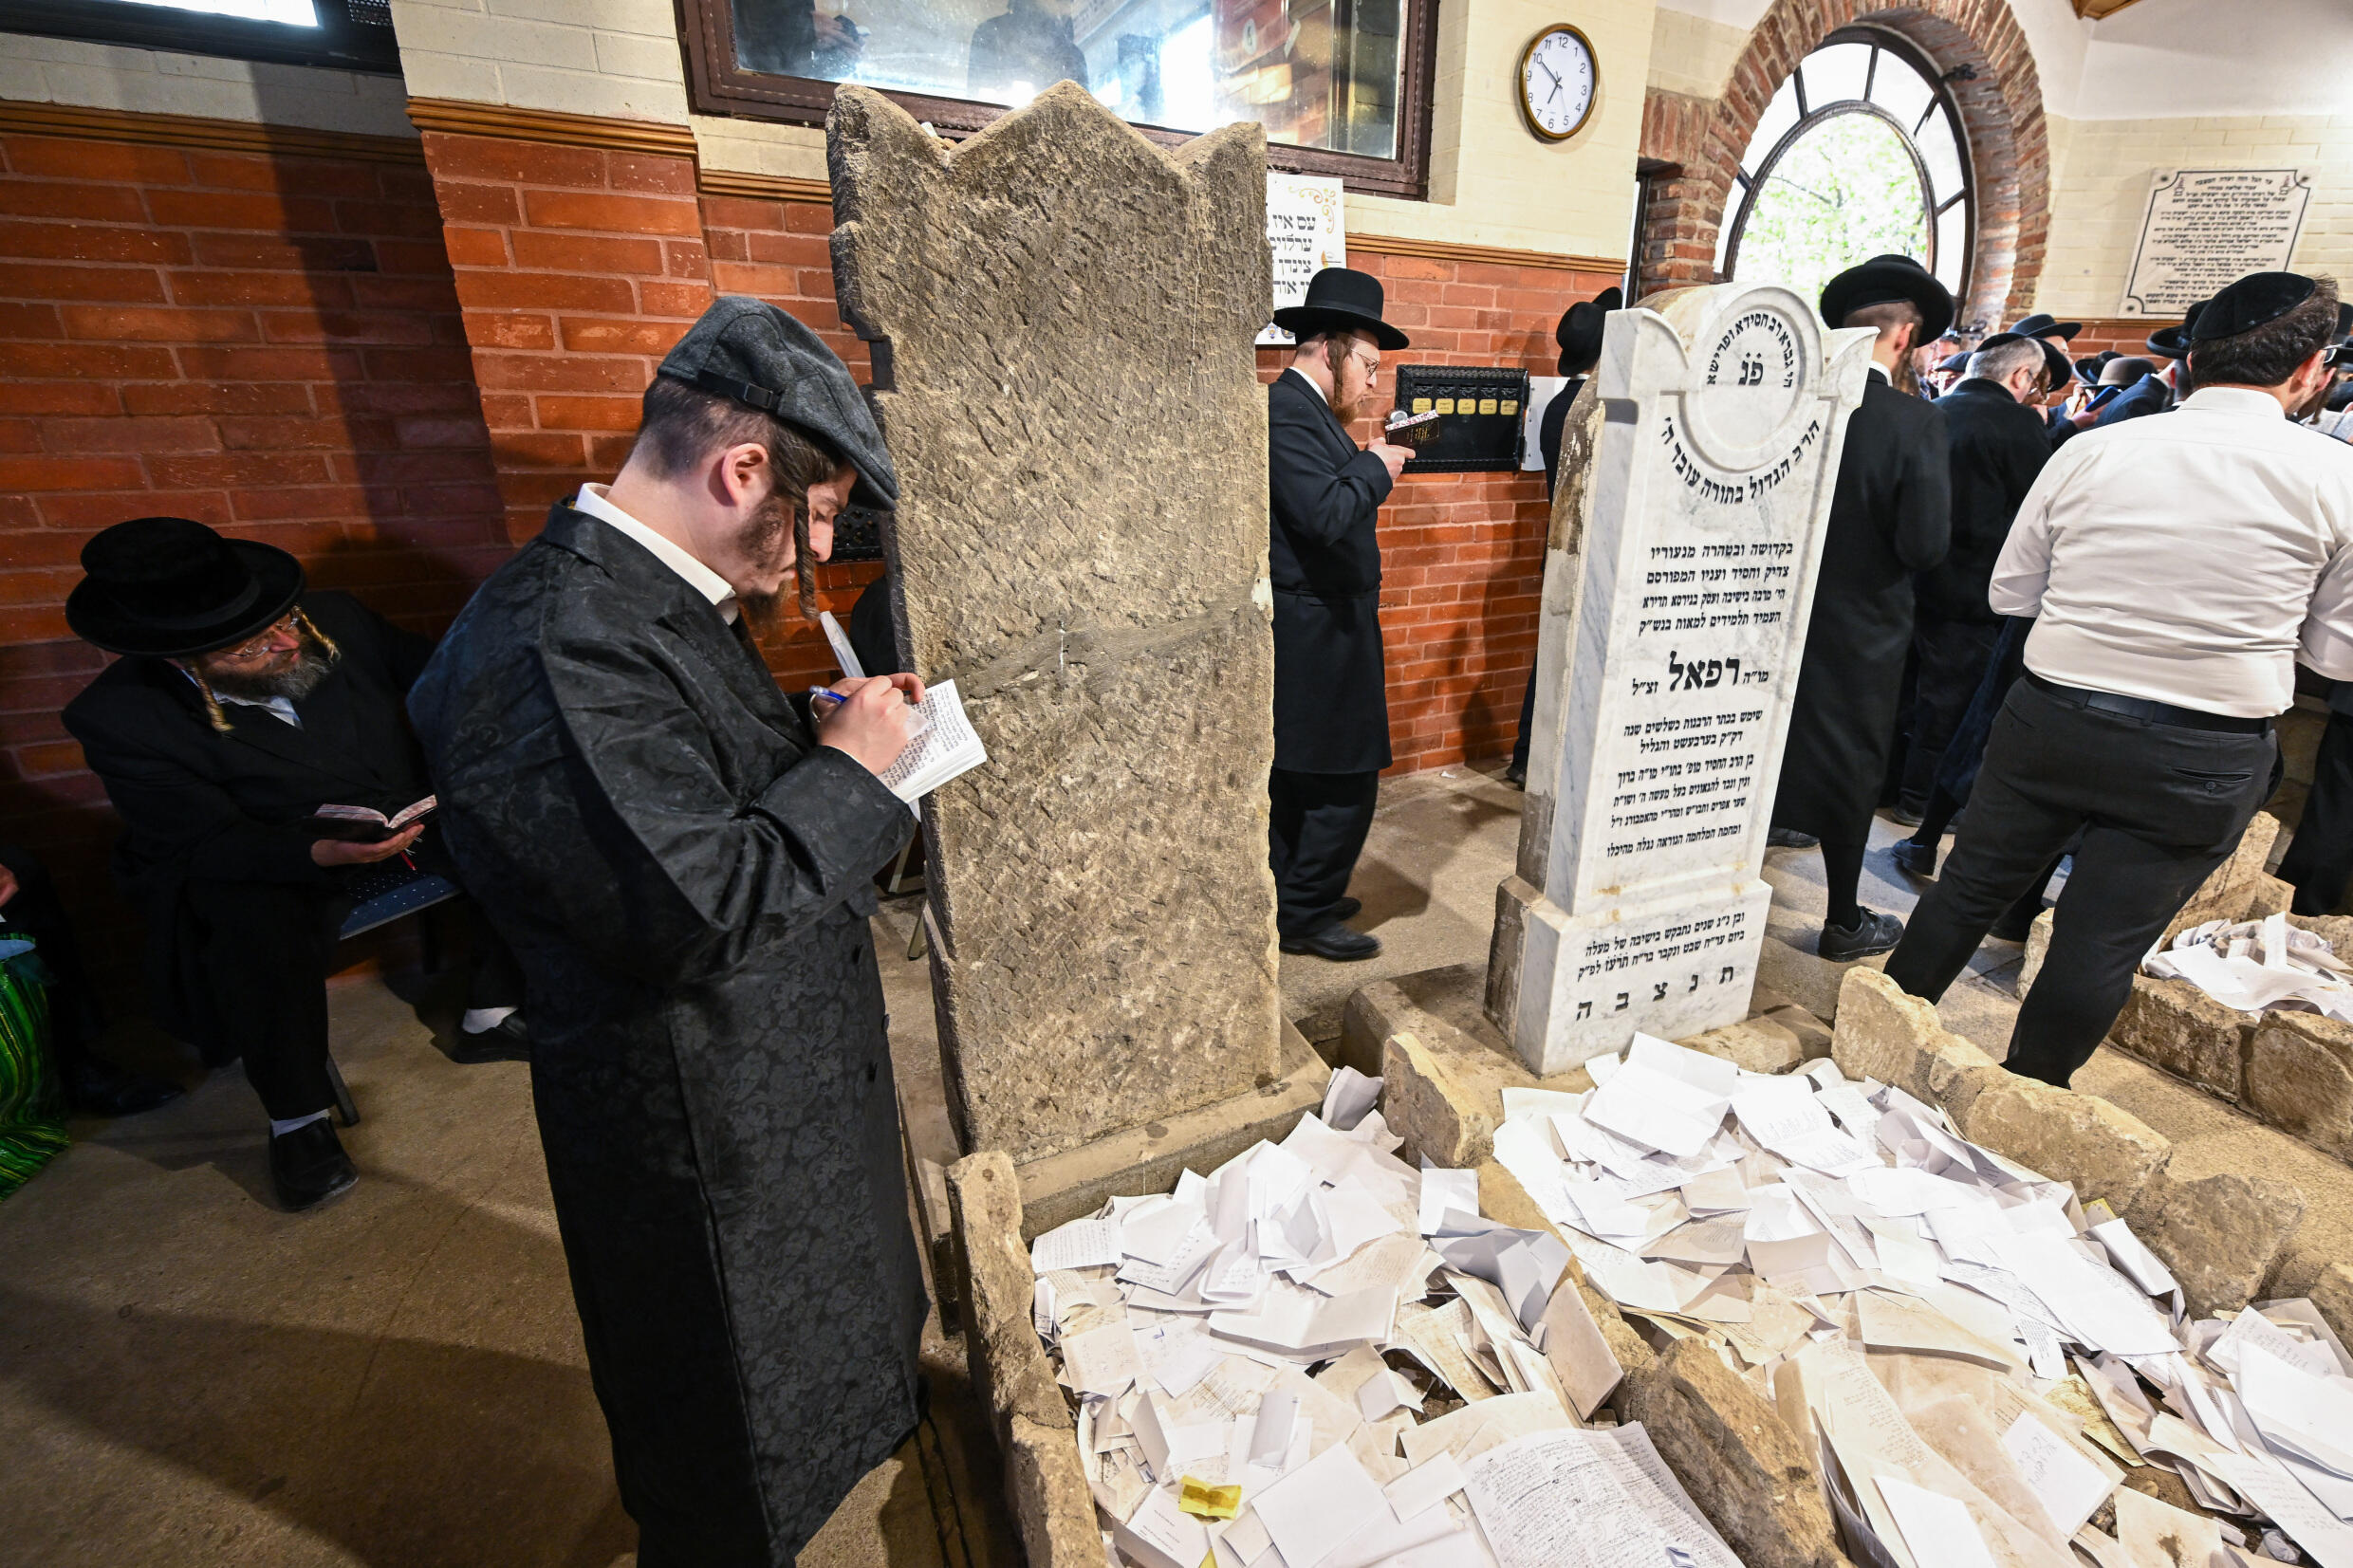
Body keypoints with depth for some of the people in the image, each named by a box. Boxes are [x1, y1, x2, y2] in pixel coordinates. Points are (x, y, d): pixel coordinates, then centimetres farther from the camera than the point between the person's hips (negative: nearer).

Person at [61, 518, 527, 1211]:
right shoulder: (119, 717, -20)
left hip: (416, 814, 3)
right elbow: (206, 844, -20)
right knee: (259, 935, -34)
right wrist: (320, 854, -41)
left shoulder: (334, 620, -14)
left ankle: (487, 1018, 2)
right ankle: (297, 1118, -8)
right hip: (266, 869, -3)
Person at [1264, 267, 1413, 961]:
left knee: (1299, 774, 18)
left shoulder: (1302, 408, 15)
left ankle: (1293, 896, 33)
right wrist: (1374, 469, -11)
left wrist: (1369, 464, 6)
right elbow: (1325, 515, -26)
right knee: (1345, 779, -2)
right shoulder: (1288, 410, -17)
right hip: (1317, 633, -11)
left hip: (1315, 625, 11)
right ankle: (1305, 914, 12)